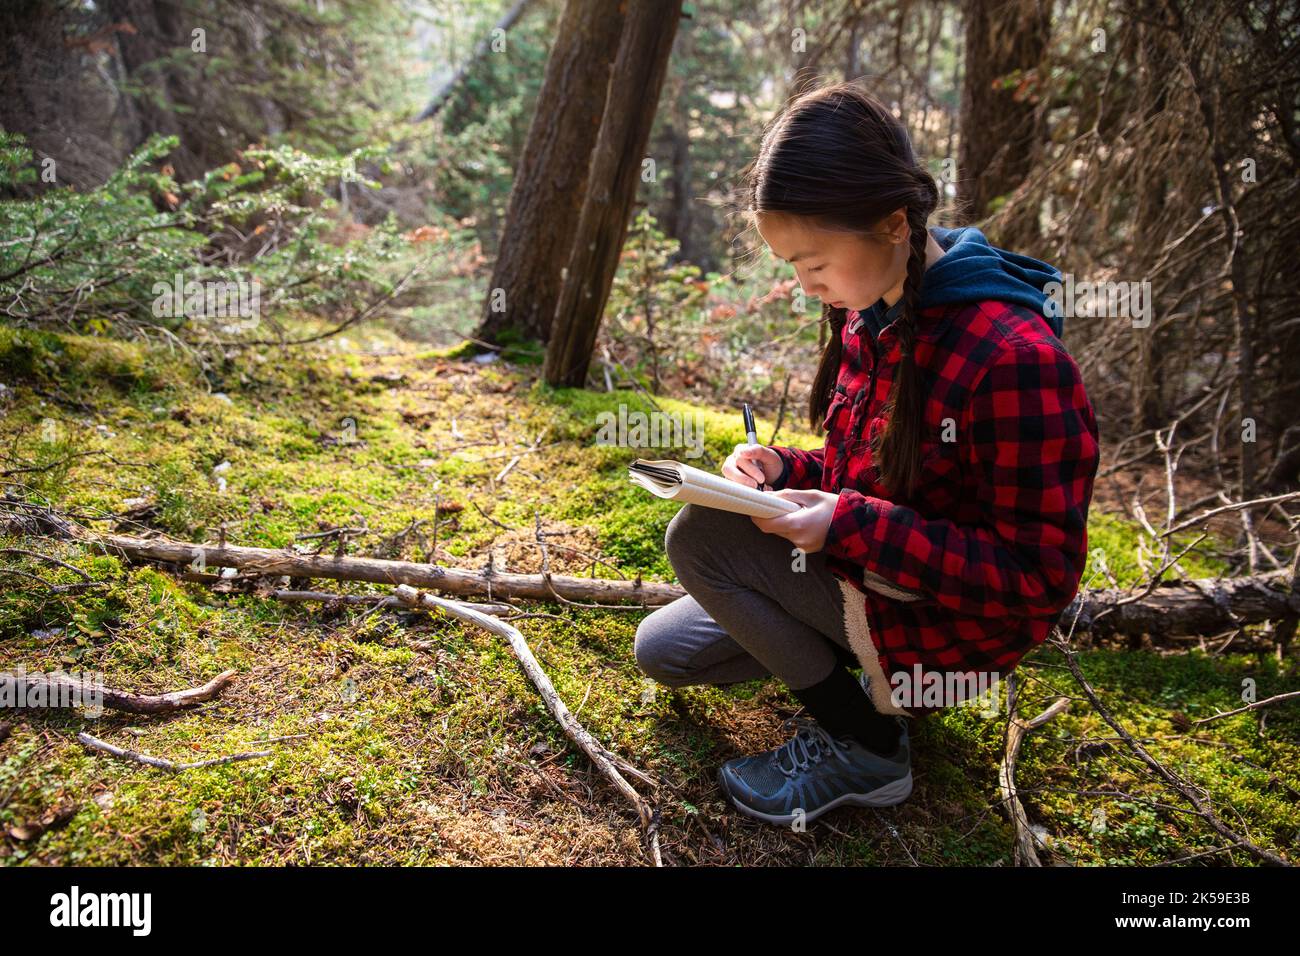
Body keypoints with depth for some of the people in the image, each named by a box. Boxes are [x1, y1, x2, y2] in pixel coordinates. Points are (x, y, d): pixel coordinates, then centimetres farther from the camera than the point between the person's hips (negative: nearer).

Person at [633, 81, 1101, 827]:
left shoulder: (1014, 360, -28)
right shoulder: (868, 321, -1)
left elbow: (1040, 575, -25)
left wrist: (851, 528, -31)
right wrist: (784, 470, -10)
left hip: (952, 622, -8)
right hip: (869, 575, 9)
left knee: (701, 534, -22)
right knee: (663, 651, 10)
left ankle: (864, 748, -6)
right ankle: (876, 685, 14)